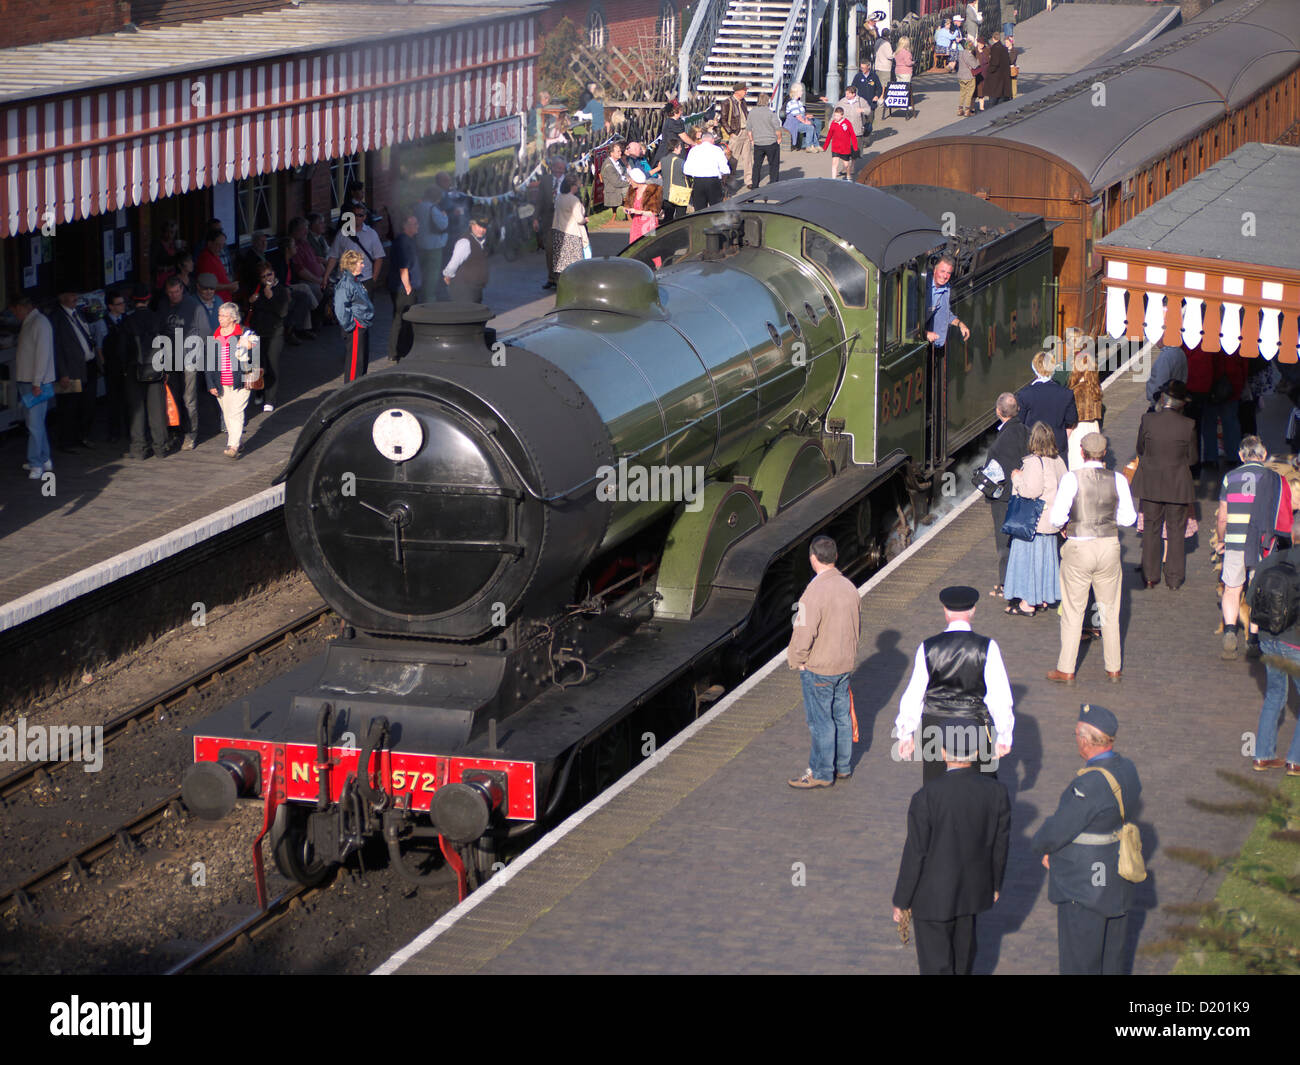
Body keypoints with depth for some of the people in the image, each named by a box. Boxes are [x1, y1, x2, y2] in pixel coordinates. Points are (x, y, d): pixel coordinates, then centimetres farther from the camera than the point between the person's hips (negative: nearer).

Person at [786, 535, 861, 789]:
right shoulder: (848, 587, 0)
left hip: (818, 668, -8)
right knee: (841, 715, 17)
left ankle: (821, 773, 12)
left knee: (820, 721, 3)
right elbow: (856, 623, 12)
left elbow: (803, 633, -23)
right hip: (845, 663, 8)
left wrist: (795, 660, -6)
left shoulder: (815, 592, -24)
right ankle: (843, 766, 29)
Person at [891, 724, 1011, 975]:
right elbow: (1000, 845, -2)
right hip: (972, 888, 4)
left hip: (933, 893, -4)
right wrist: (995, 883, 15)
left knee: (936, 964, 8)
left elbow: (915, 855, -19)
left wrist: (901, 900, -6)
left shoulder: (926, 798, -25)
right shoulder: (996, 791, -13)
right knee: (963, 948, 26)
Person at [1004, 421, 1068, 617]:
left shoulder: (1034, 462, -21)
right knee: (1045, 555, 18)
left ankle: (1028, 604, 3)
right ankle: (1043, 598, 27)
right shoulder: (1057, 461, 3)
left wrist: (1016, 478, -9)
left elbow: (1031, 490, -26)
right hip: (1050, 518, 8)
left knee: (1028, 556, 0)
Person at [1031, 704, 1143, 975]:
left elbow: (1057, 830, -21)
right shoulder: (1126, 770, -1)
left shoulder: (1091, 784, -29)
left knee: (1080, 965, 7)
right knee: (1111, 961, 21)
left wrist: (1040, 844, 2)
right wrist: (1052, 849, 4)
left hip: (1085, 889, -9)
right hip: (1116, 882, 9)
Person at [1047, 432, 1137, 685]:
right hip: (1109, 546, 3)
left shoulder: (1071, 479, -11)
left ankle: (1066, 670, 12)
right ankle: (1114, 669, 22)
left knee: (1072, 611, 8)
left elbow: (1057, 518, -14)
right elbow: (1129, 517, 2)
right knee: (1109, 611, 15)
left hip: (1079, 548, -3)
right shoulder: (1118, 480, -3)